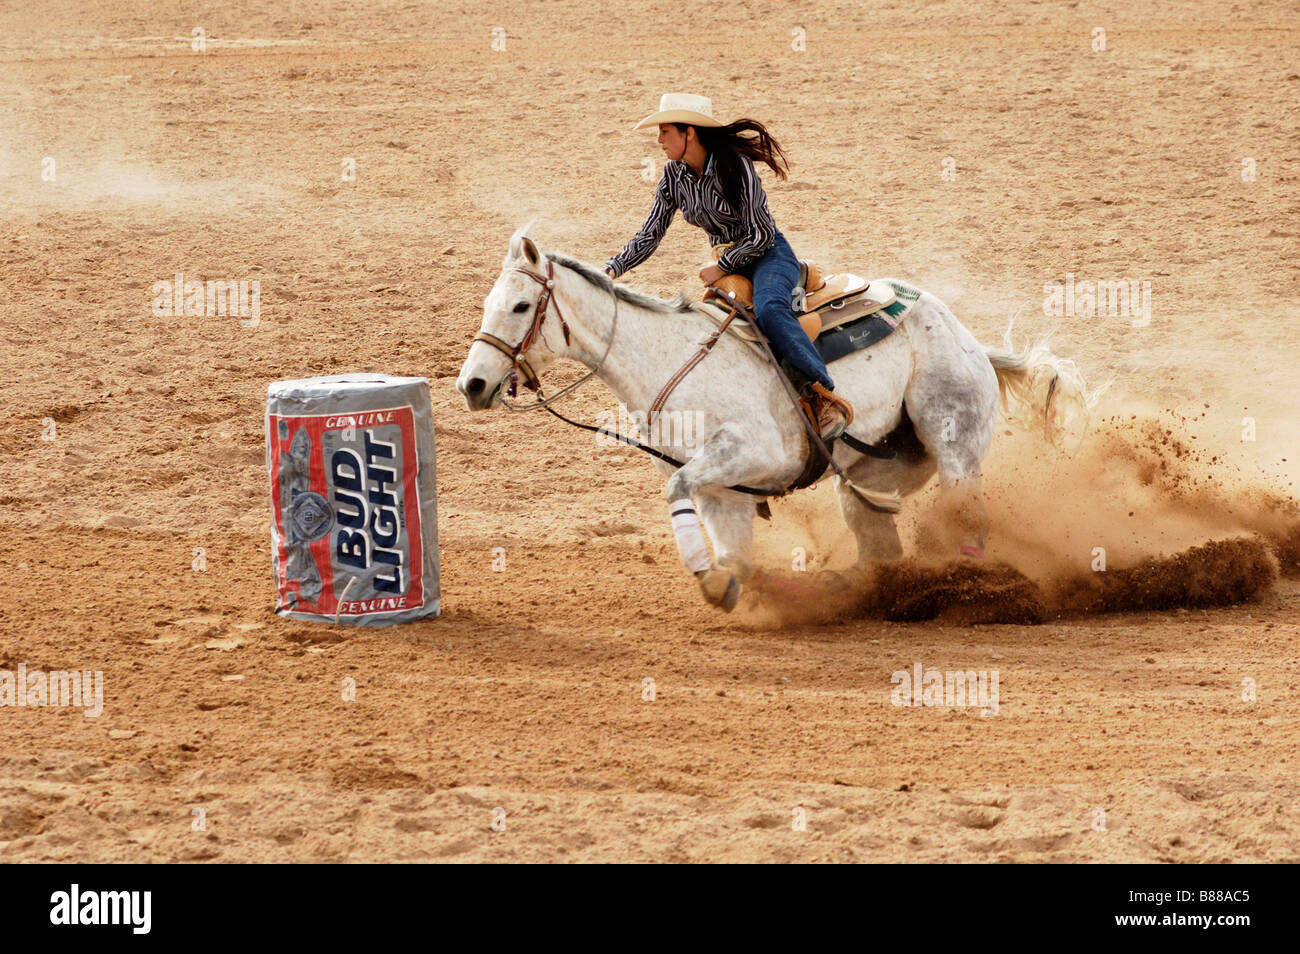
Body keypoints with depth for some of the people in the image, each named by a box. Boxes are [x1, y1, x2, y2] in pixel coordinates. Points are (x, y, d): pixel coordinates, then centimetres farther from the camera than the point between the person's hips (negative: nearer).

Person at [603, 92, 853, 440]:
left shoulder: (734, 166, -19)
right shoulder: (674, 175, 0)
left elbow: (762, 235, -17)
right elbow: (649, 235, 4)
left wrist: (721, 268, -14)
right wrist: (612, 268, -10)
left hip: (768, 255, -8)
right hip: (728, 264, 8)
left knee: (768, 308, -36)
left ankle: (825, 395, -36)